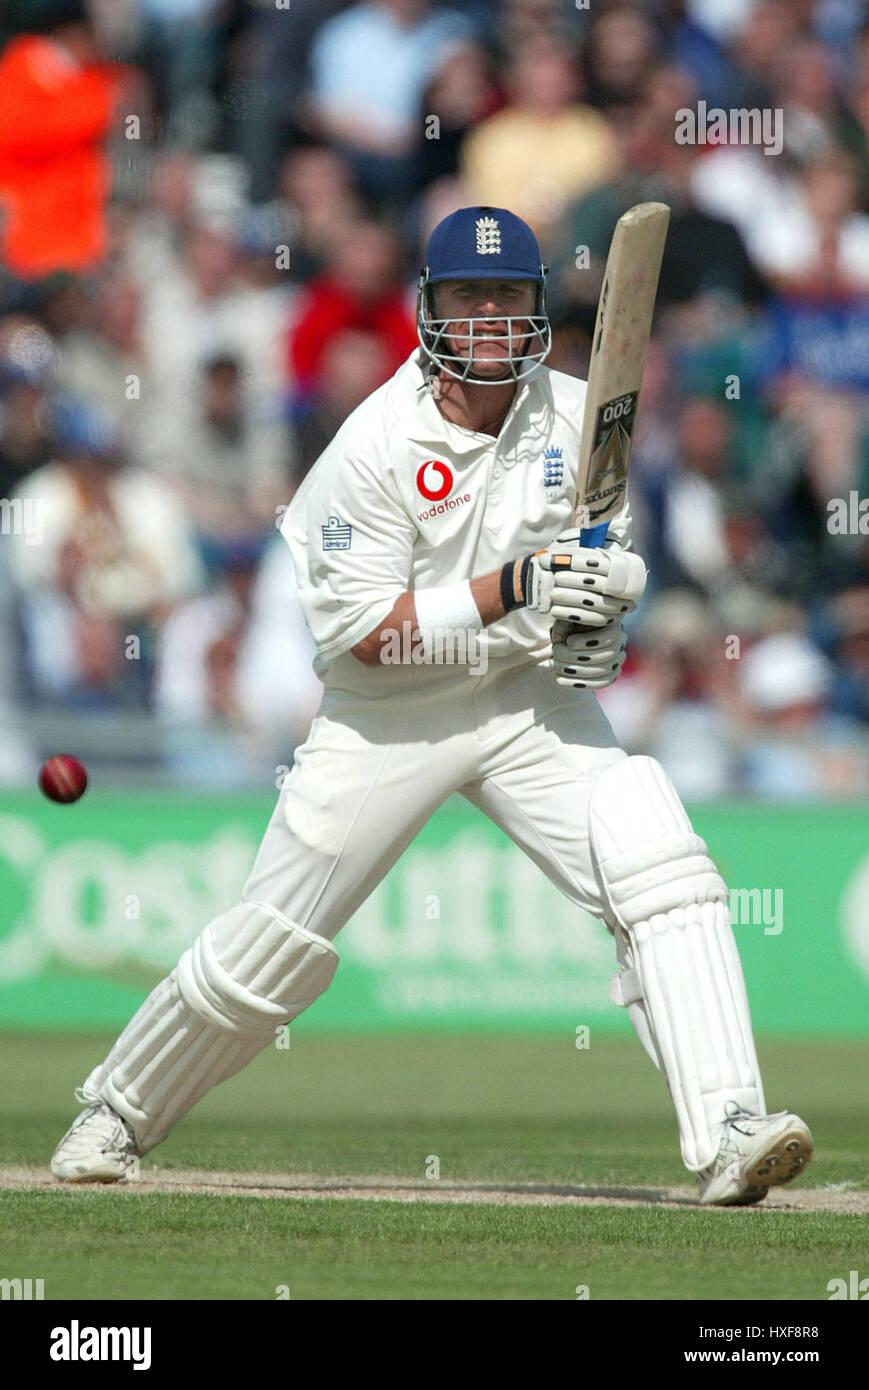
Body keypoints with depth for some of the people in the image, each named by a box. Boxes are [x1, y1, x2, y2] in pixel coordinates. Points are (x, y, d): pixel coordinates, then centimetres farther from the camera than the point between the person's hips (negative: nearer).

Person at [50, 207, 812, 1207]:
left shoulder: (577, 418, -4)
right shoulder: (377, 442, -18)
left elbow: (611, 556, 12)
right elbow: (366, 633, -19)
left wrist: (605, 610, -12)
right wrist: (514, 588, -27)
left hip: (532, 704, 3)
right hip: (387, 718, -3)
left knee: (661, 866, -20)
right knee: (271, 948, 3)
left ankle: (727, 1133, -26)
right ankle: (118, 1113, 28)